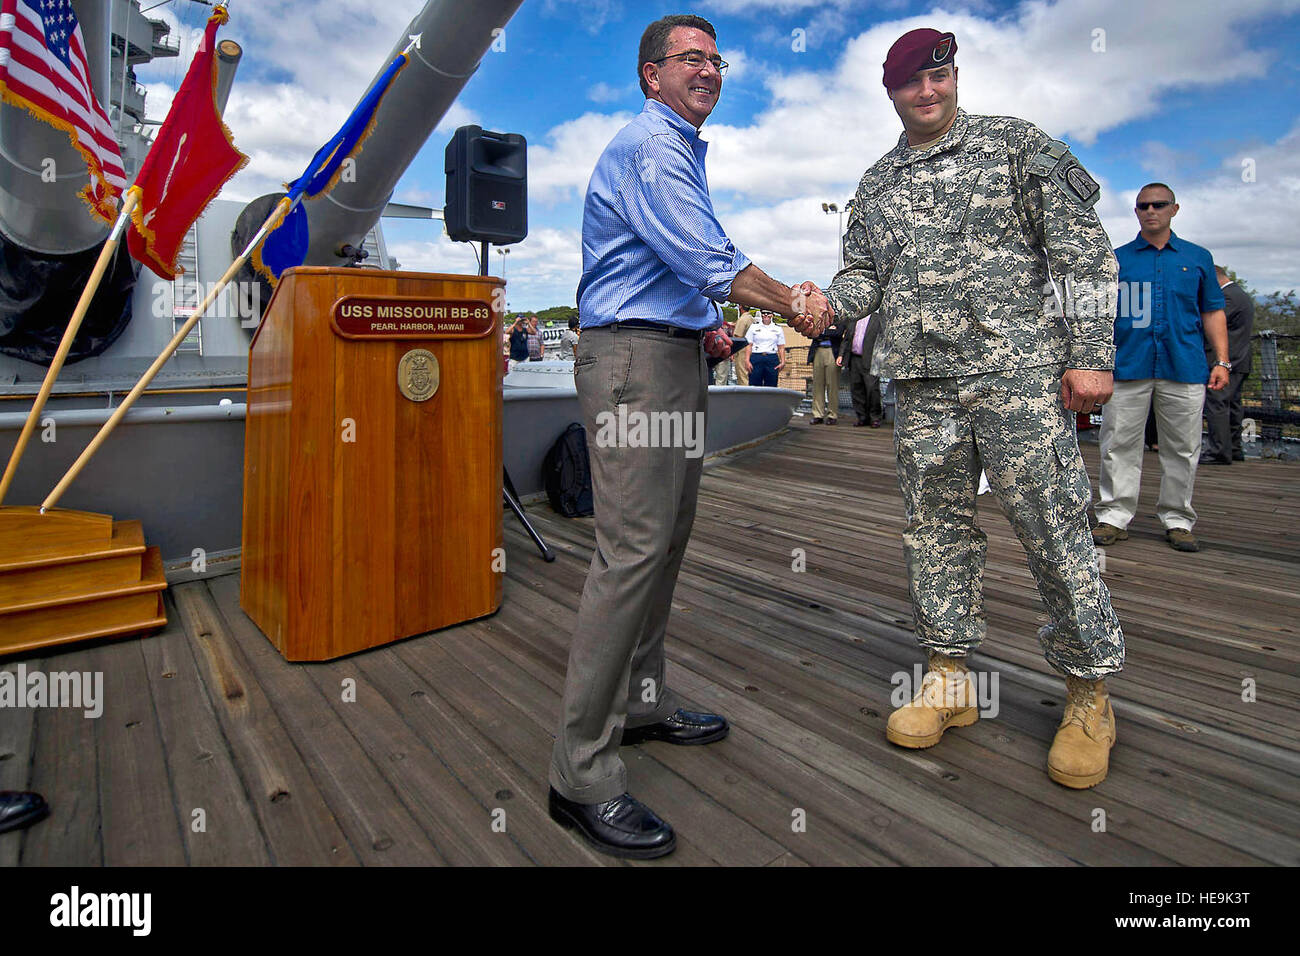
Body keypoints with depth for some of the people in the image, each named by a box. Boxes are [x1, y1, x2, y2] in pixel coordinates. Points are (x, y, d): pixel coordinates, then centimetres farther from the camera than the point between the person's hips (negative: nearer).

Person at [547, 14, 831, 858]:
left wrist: (709, 325, 17)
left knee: (667, 541, 11)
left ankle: (639, 700, 24)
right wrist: (794, 303, -6)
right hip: (635, 359, -11)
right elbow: (708, 257, -18)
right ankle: (583, 773, -10)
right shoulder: (649, 145, -7)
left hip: (678, 356, 11)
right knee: (632, 549, -16)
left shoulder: (681, 150, 28)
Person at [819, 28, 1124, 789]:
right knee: (937, 527, 6)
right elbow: (864, 274, 16)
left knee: (1054, 527, -4)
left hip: (1019, 369, -4)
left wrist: (1091, 353, -8)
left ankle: (1090, 695, 13)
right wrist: (827, 303, -8)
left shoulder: (1013, 144, 6)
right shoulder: (876, 185, 18)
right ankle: (950, 680, 19)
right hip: (922, 383, 4)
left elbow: (1084, 249, 1)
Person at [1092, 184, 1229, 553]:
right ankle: (1114, 516, 5)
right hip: (1127, 366, -1)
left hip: (1185, 367, 1)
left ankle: (1177, 520, 14)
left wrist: (1221, 361, 6)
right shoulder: (1116, 258, 11)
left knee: (1182, 448, 4)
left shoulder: (1198, 257, 15)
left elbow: (1212, 312, 15)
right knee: (1119, 444, -3)